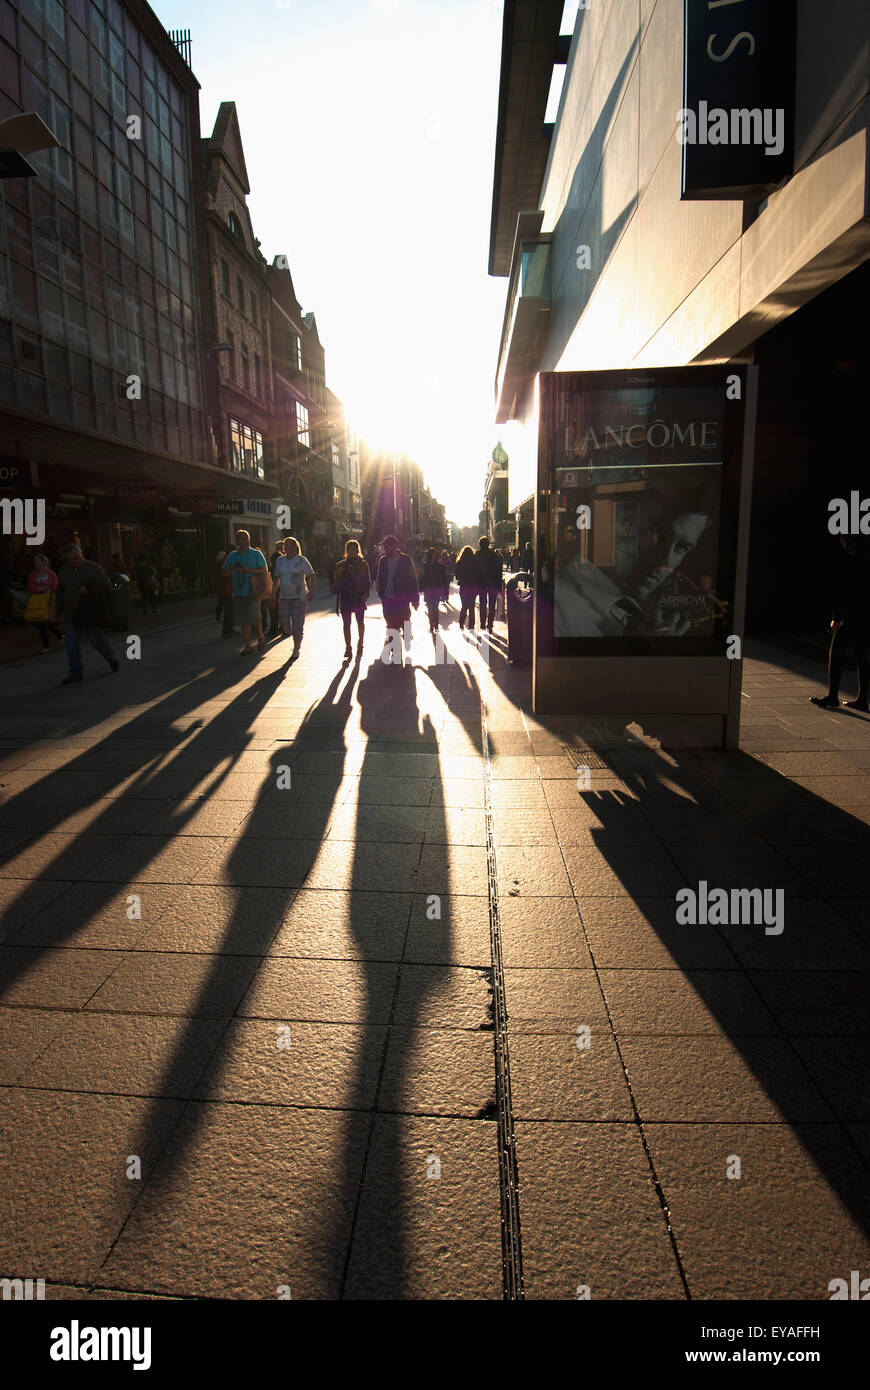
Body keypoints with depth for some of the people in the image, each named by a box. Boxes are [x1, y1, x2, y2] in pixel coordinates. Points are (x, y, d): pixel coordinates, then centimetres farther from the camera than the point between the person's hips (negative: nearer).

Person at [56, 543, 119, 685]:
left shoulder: (93, 568, -6)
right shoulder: (63, 570, 10)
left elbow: (107, 586, -7)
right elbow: (60, 592, 19)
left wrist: (88, 590, -20)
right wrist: (60, 612, 15)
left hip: (91, 613, -4)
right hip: (71, 614, 4)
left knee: (96, 639, 2)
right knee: (72, 644, -1)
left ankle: (112, 659, 32)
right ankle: (76, 673, 7)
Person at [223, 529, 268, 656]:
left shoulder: (256, 554, 1)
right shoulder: (232, 556, 13)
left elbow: (263, 570, -5)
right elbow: (225, 572, 14)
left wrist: (249, 570, -17)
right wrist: (232, 567, -6)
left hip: (253, 591, -4)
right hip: (238, 592, 5)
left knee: (253, 615, -16)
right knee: (243, 620, 7)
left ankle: (260, 636, 13)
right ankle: (248, 646, 17)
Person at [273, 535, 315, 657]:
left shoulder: (301, 560, -5)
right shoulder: (280, 560, 8)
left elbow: (311, 576, -1)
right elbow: (277, 577, 16)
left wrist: (311, 591, -10)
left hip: (299, 596, -4)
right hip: (284, 596, 5)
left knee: (297, 625, -5)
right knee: (284, 623, 5)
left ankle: (296, 649, 8)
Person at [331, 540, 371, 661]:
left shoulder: (363, 564, 5)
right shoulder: (341, 565, 5)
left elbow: (368, 582, 5)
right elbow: (336, 582, 4)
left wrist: (365, 594, -8)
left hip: (359, 598, 0)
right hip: (345, 599, 0)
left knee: (360, 622, 10)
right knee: (346, 624, -2)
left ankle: (360, 644, 28)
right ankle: (348, 648, 2)